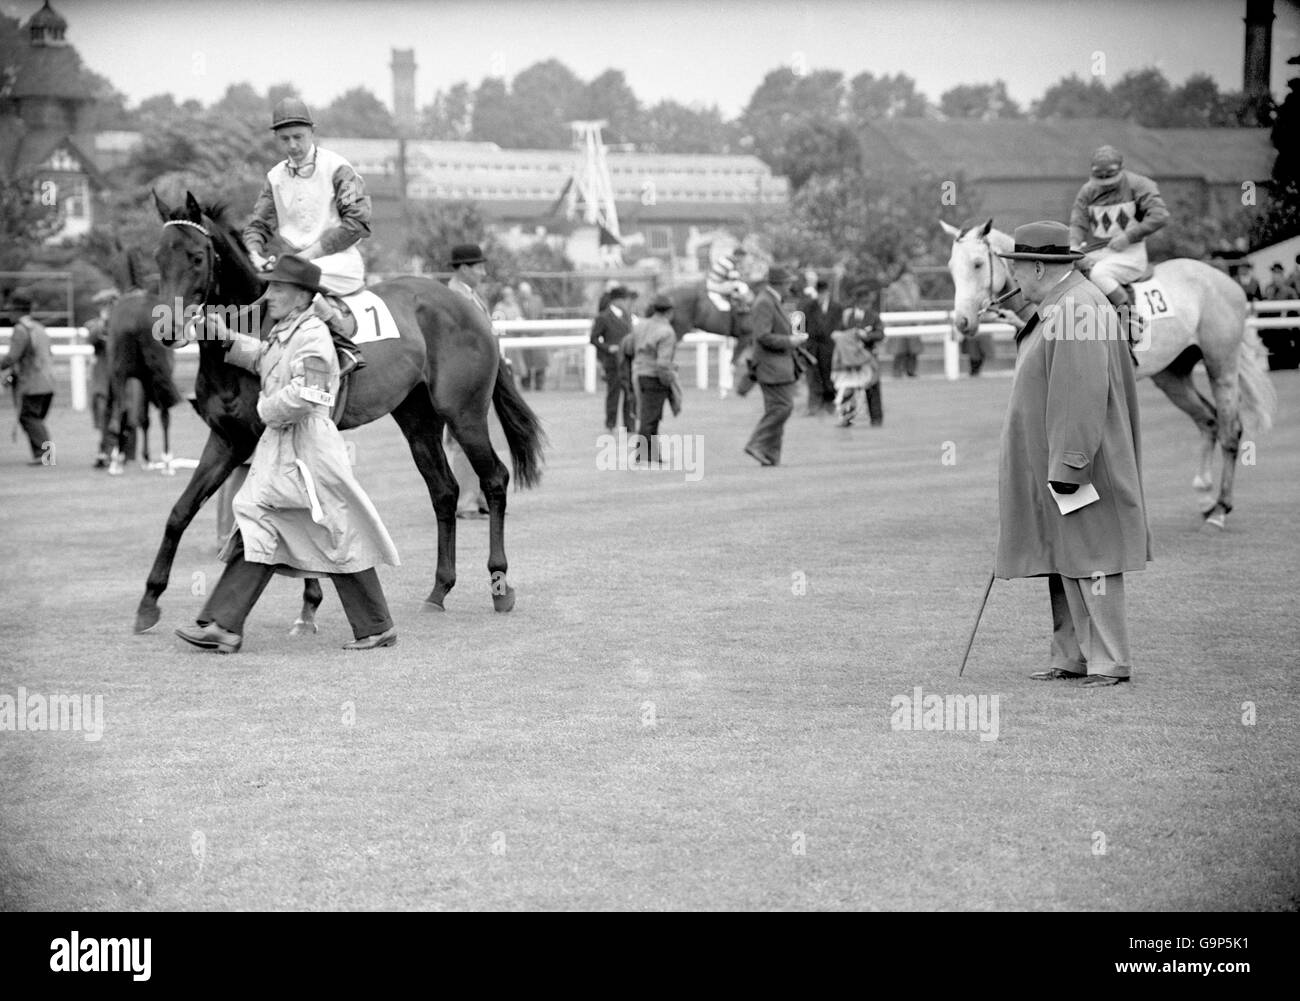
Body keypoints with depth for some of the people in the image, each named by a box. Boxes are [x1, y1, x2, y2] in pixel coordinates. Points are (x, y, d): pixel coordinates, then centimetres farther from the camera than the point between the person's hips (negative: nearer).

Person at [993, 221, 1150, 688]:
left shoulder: (1078, 310, -19)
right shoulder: (1053, 308, 15)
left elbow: (1082, 396, -24)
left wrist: (1068, 465, -25)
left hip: (1078, 464, -11)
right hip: (1052, 463, 11)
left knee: (1090, 559, -7)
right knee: (1065, 562, 12)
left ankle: (1110, 661, -3)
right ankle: (1073, 657, 17)